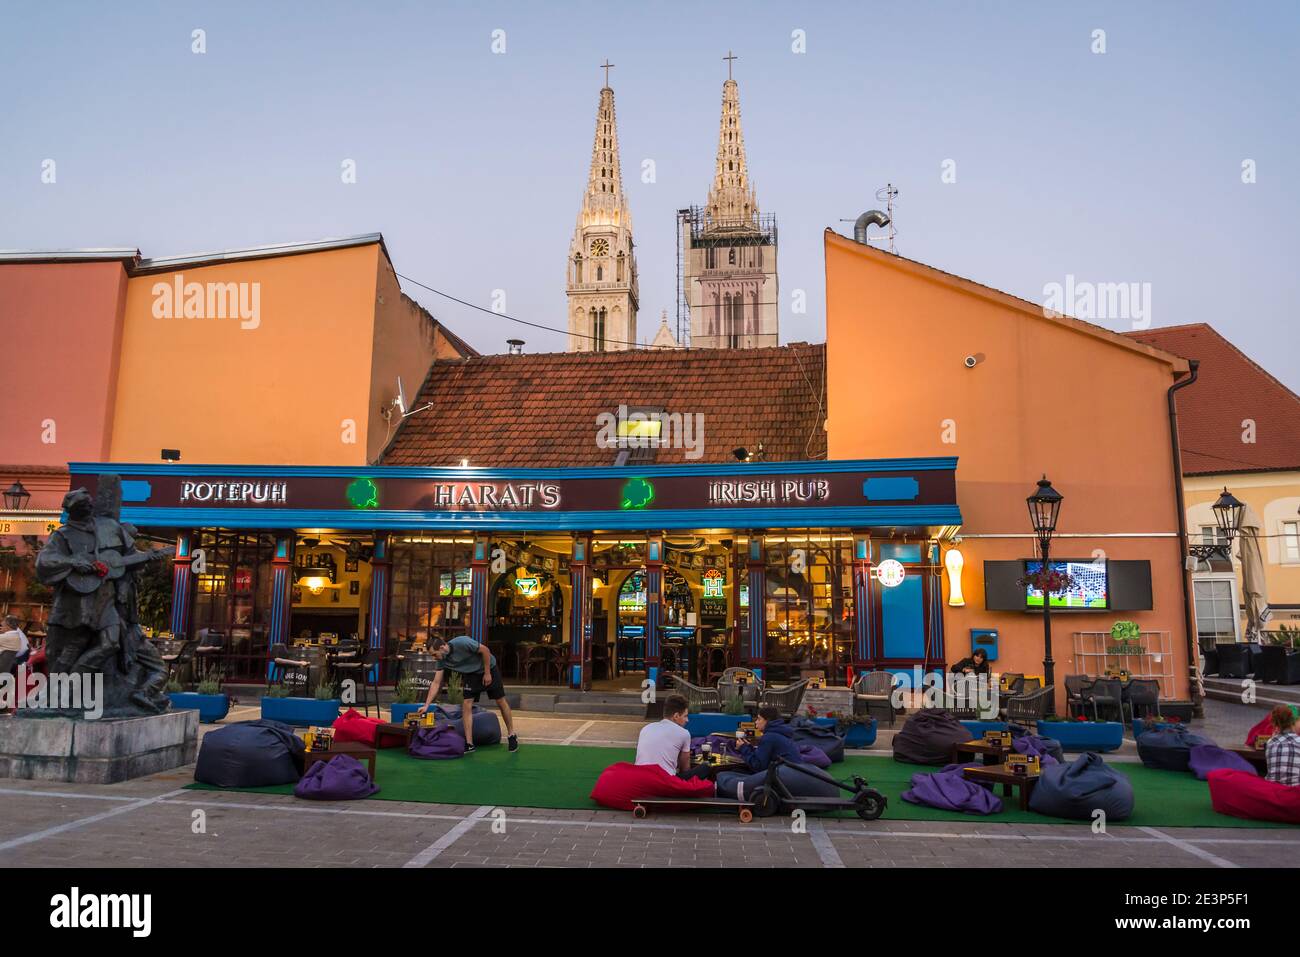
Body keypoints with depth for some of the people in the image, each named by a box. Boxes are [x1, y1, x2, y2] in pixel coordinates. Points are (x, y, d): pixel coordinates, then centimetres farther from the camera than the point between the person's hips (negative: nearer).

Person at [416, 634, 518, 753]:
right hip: (470, 674, 5)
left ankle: (512, 735, 17)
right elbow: (436, 683, -10)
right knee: (466, 705, -10)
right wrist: (426, 705, -15)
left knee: (501, 702, 1)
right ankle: (469, 744, -6)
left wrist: (487, 673, -19)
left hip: (488, 668, -4)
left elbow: (485, 650, -24)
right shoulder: (442, 660, -15)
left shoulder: (462, 642, -34)